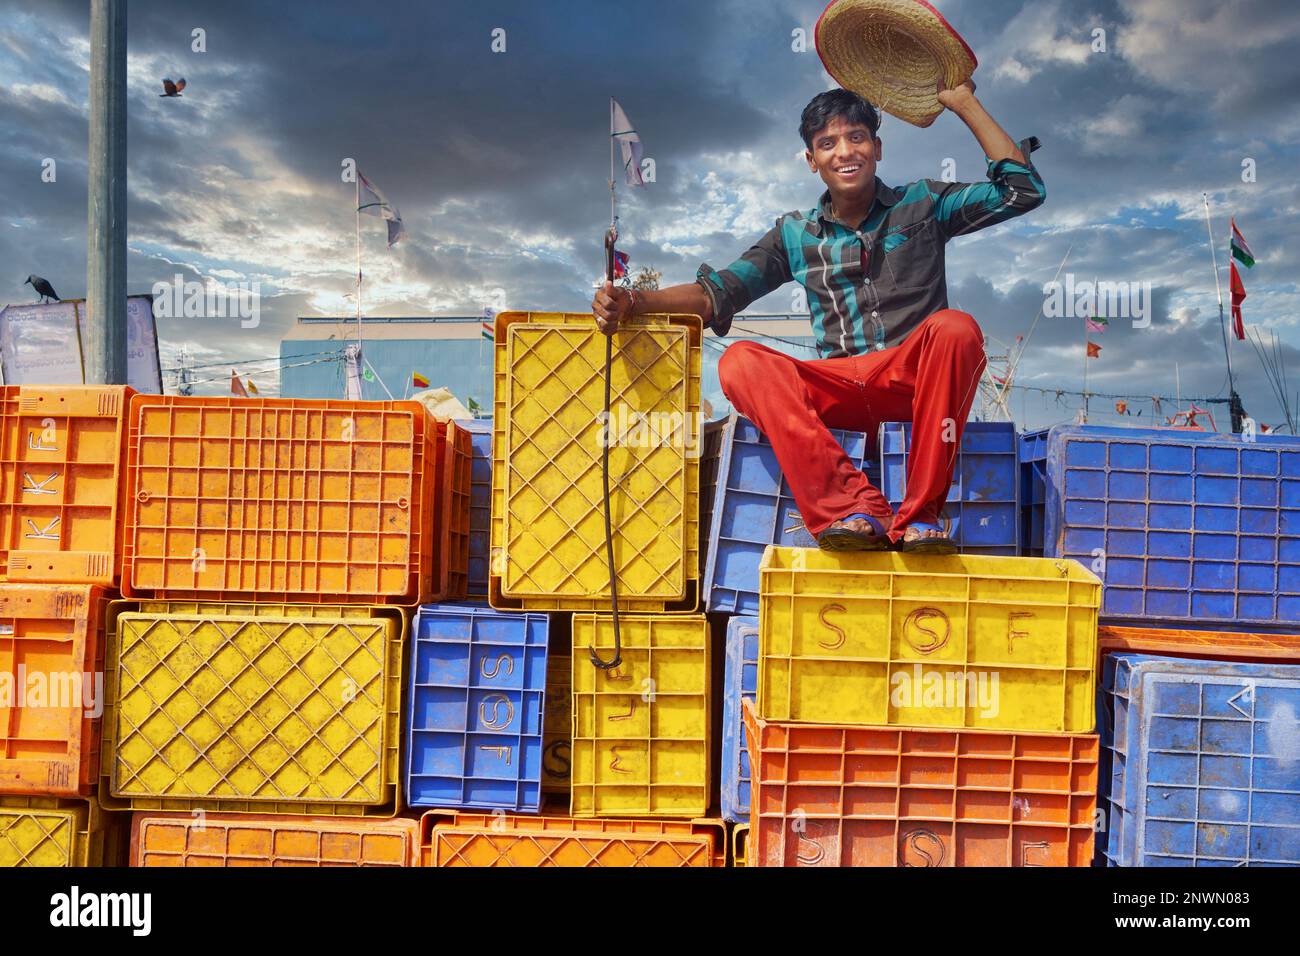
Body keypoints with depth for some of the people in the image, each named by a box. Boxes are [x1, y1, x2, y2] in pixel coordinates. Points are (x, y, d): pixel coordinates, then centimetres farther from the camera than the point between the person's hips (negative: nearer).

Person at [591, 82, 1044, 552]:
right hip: (841, 388, 1)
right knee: (740, 362, -24)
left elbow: (1023, 189, 10)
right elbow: (718, 292, 8)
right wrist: (634, 302, -9)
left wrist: (964, 102, 11)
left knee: (955, 327, -33)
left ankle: (920, 514, -29)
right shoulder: (795, 235, 16)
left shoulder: (922, 205, 15)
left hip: (916, 378, -1)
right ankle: (859, 508, -37)